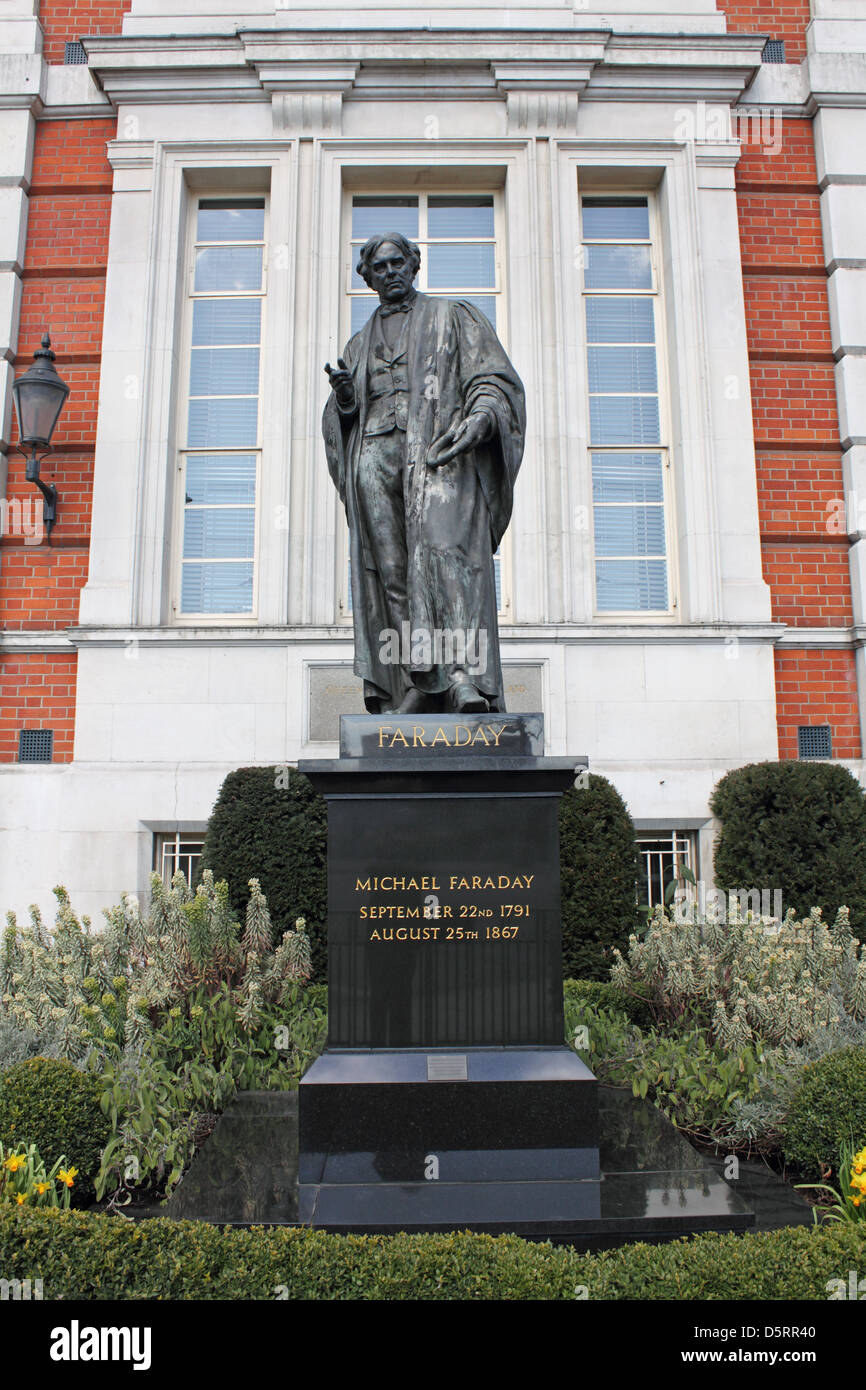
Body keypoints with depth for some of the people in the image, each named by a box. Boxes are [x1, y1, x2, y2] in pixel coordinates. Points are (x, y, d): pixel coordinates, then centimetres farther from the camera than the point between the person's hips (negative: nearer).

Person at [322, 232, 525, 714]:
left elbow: (495, 379, 7)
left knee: (446, 551, -24)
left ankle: (468, 681, -37)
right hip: (375, 454, 4)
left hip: (439, 451, -4)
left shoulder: (453, 317, 20)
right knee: (390, 570, -9)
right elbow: (340, 422, 24)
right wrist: (344, 396, 0)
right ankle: (421, 690, -11)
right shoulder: (360, 344, 30)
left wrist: (479, 417, -15)